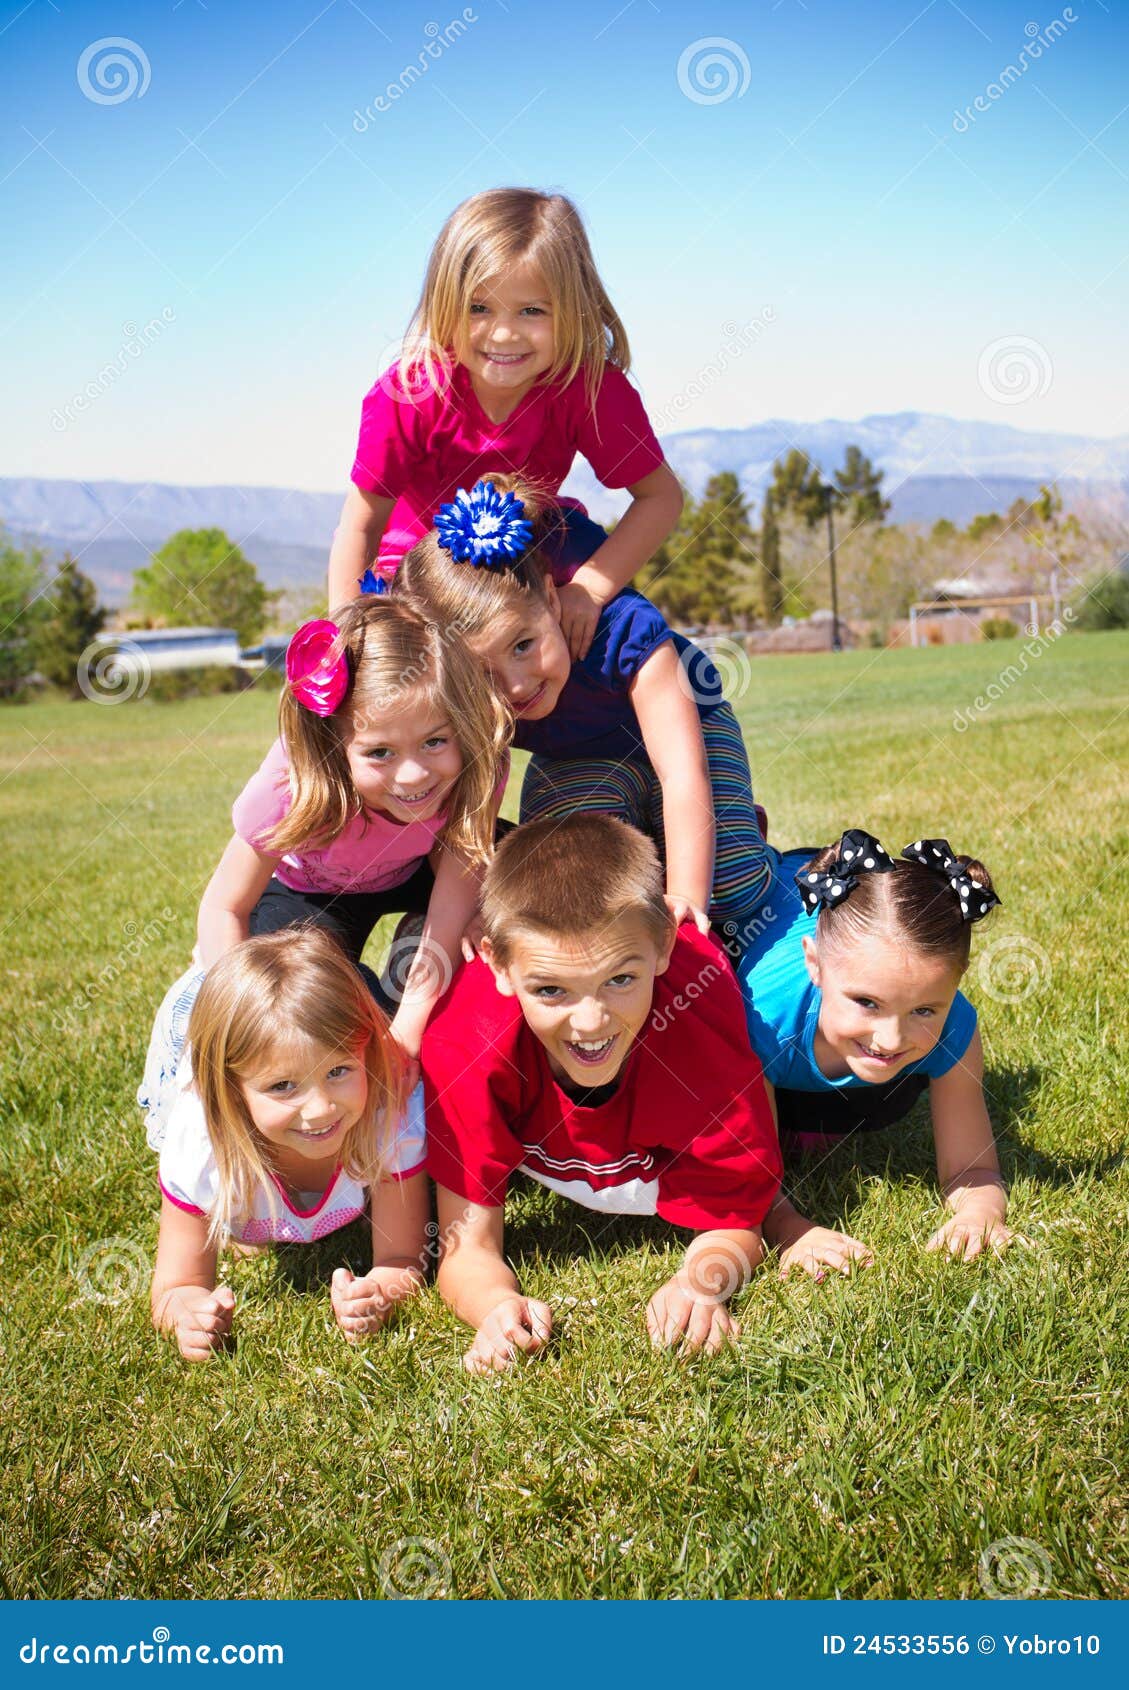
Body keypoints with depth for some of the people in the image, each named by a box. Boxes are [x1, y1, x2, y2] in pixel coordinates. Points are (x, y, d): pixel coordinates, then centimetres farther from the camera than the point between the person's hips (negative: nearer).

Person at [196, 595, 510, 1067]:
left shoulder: (479, 763, -37)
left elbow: (450, 920, -32)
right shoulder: (293, 788, -40)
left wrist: (407, 1032, -38)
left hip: (417, 870, 2)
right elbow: (225, 907, -25)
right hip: (308, 885, -2)